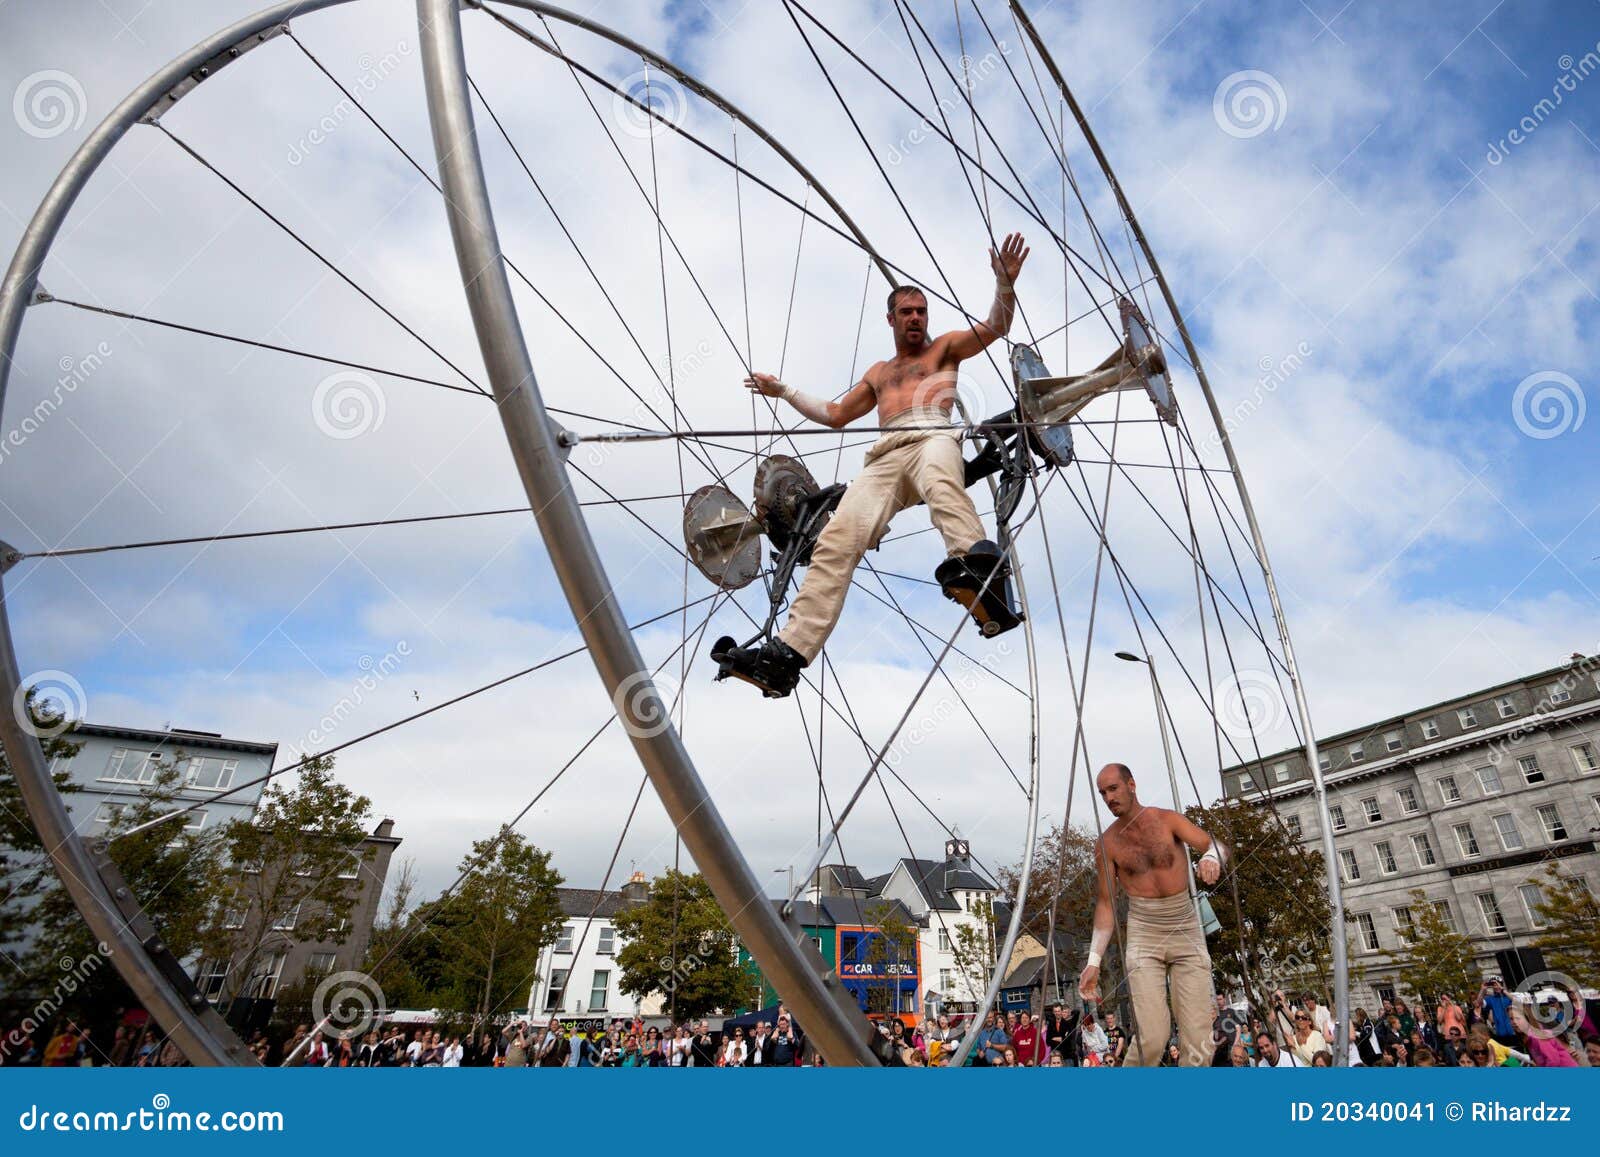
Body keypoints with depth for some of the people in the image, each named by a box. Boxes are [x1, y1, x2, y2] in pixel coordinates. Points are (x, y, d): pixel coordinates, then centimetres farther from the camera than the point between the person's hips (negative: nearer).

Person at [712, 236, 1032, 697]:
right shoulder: (877, 373, 39)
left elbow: (996, 328, 13)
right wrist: (783, 392, 45)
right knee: (837, 538, -22)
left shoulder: (946, 347, 28)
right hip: (884, 457, 3)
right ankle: (789, 652, -34)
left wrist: (1005, 284, -5)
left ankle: (973, 560, -74)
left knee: (939, 478, -44)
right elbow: (835, 414, 44)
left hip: (933, 438, -2)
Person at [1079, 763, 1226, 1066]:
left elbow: (1216, 846, -11)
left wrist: (1212, 857, -36)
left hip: (1187, 928, 1)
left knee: (1199, 1040, -5)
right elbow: (1105, 903, 4)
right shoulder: (1107, 843, 0)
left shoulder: (1167, 820, 0)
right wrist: (1094, 960, -2)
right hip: (1144, 934, -1)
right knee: (1151, 1038, -13)